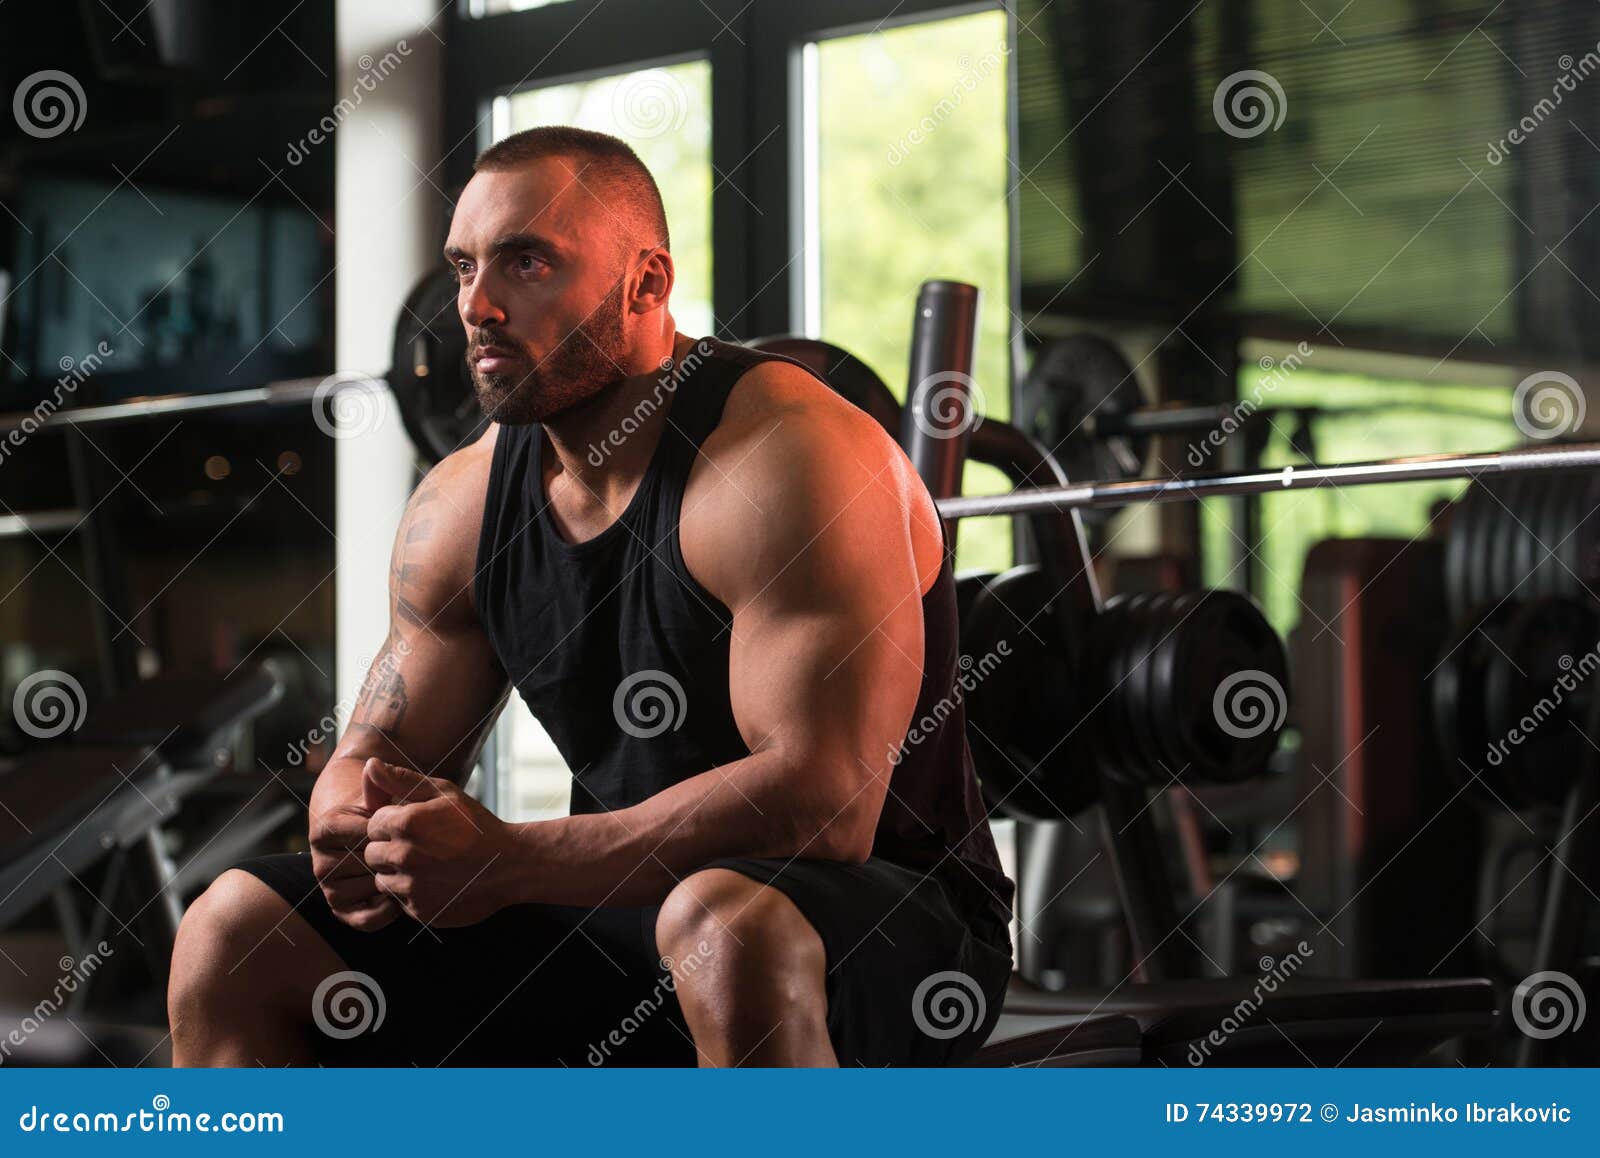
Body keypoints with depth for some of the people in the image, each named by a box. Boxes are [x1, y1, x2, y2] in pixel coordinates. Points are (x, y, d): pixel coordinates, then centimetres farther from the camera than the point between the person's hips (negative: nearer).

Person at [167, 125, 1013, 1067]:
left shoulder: (786, 458, -19)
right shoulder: (463, 503, 4)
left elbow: (824, 803, -28)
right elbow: (375, 757, 12)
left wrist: (509, 860, -30)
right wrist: (361, 834, -15)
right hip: (619, 907, 7)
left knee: (728, 928, -43)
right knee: (239, 931, -4)